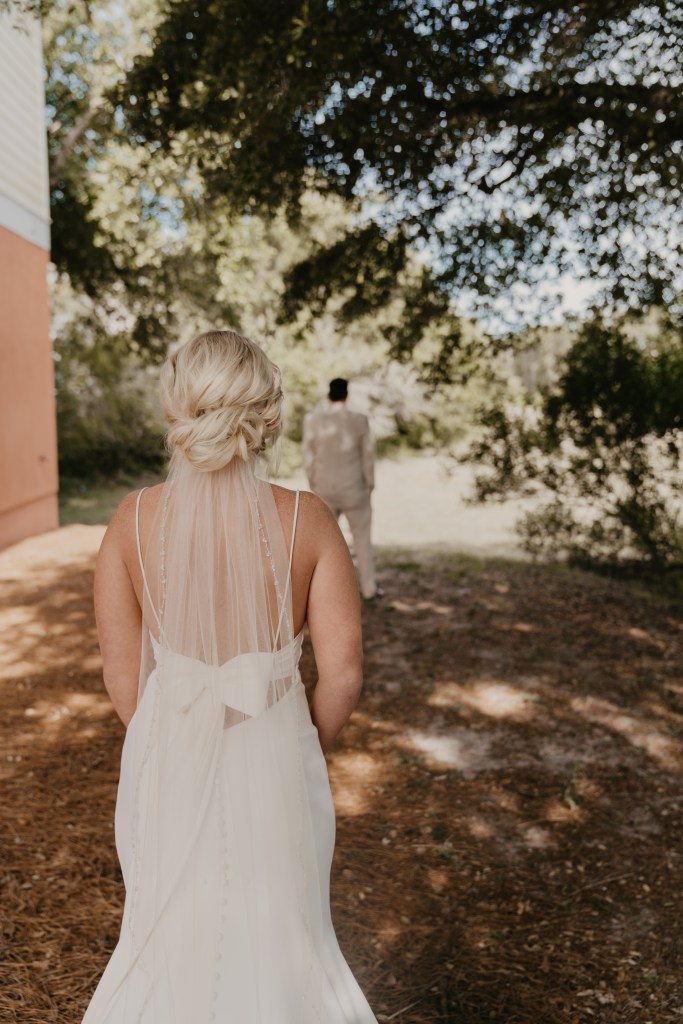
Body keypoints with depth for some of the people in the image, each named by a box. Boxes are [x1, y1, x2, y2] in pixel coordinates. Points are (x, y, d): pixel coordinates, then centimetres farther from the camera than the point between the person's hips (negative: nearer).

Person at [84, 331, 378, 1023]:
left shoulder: (133, 519, -13)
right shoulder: (307, 521, -16)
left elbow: (121, 672, -7)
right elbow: (343, 673, -14)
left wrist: (166, 746, 11)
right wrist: (307, 747, 6)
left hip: (169, 760, 2)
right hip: (273, 757, -1)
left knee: (171, 930, 27)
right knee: (279, 932, 25)